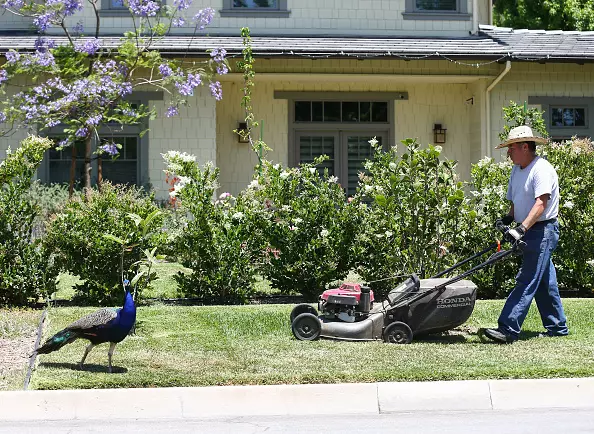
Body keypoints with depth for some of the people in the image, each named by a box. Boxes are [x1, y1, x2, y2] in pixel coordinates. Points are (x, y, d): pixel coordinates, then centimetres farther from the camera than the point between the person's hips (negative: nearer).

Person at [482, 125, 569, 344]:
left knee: (527, 281, -13)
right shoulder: (517, 170, 14)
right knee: (544, 282, 15)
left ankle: (508, 329, -18)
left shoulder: (542, 169, -16)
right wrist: (508, 218, 4)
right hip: (530, 232, 10)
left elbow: (541, 203, -26)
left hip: (543, 230, -10)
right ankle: (557, 326, 24)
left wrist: (522, 229, -34)